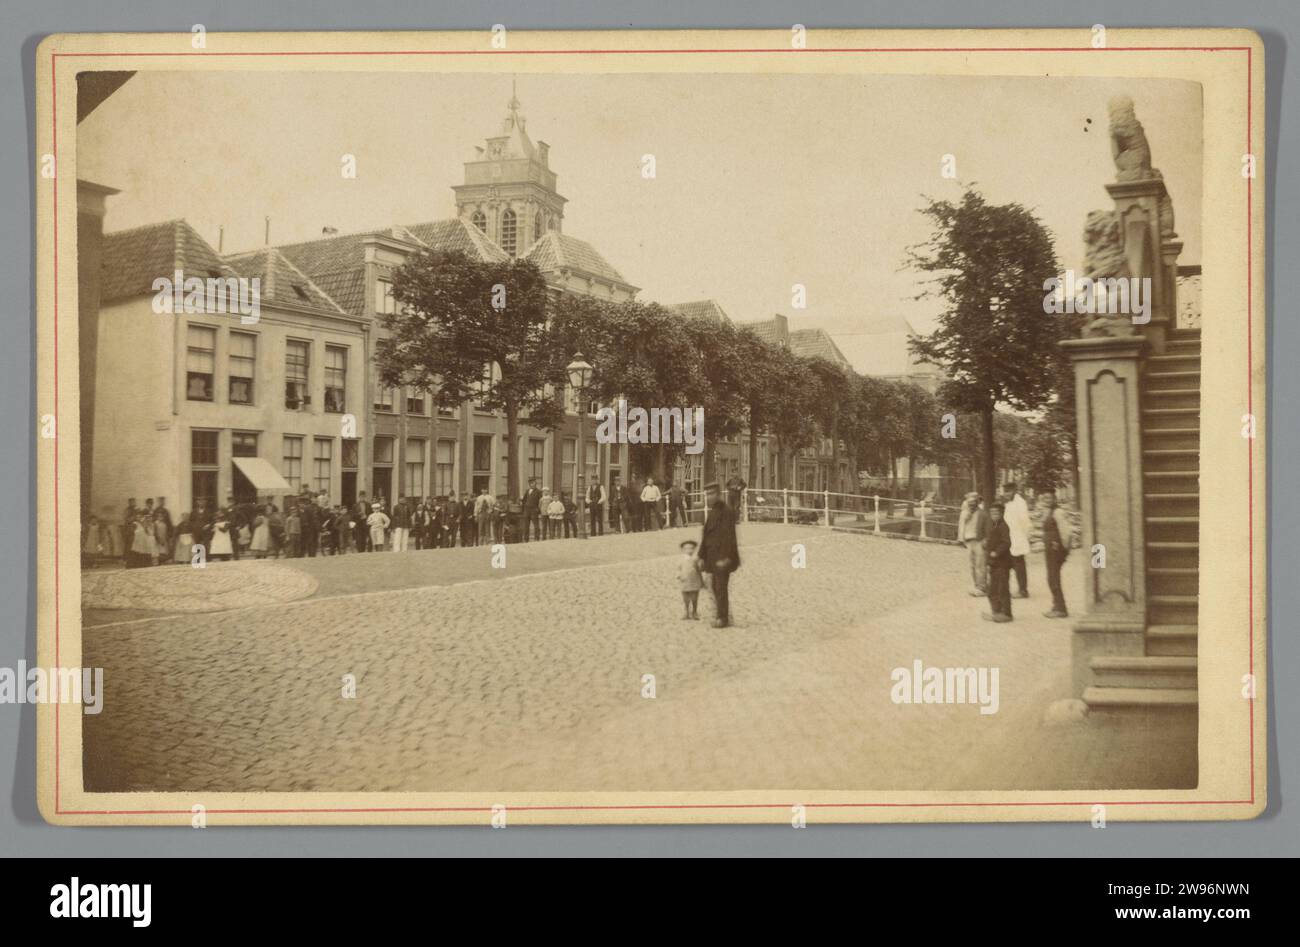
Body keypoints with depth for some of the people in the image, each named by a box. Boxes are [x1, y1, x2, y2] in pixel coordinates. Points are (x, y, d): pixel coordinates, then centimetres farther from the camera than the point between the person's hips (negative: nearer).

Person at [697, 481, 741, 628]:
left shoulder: (726, 512, -13)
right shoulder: (711, 513, 15)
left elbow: (728, 537, -18)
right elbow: (706, 536, 18)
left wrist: (725, 558, -22)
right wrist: (702, 557, 16)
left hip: (722, 557, -9)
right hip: (713, 558, 9)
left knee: (720, 587, -7)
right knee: (715, 587, 12)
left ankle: (723, 618, -1)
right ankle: (723, 617, 20)